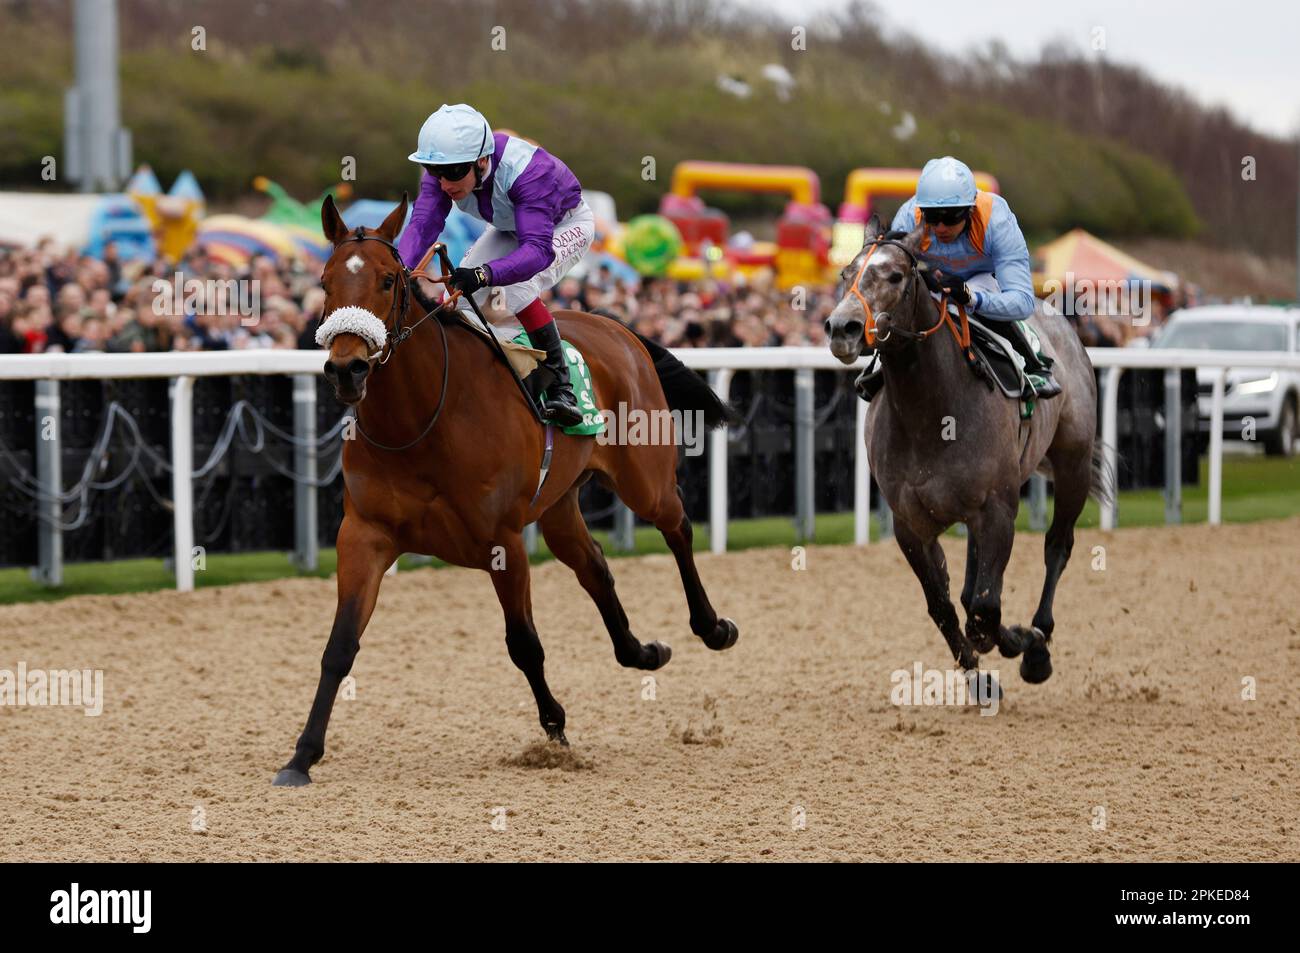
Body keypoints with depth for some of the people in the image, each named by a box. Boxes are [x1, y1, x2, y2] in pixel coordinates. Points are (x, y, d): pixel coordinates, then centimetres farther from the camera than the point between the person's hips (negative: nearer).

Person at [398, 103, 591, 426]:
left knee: (517, 286, -31)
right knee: (457, 293, -12)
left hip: (567, 226, -6)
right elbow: (422, 225, -35)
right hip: (509, 229, 6)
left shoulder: (525, 170, -43)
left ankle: (561, 387, -24)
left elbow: (539, 249, -52)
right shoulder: (444, 170, -26)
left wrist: (483, 275, -69)